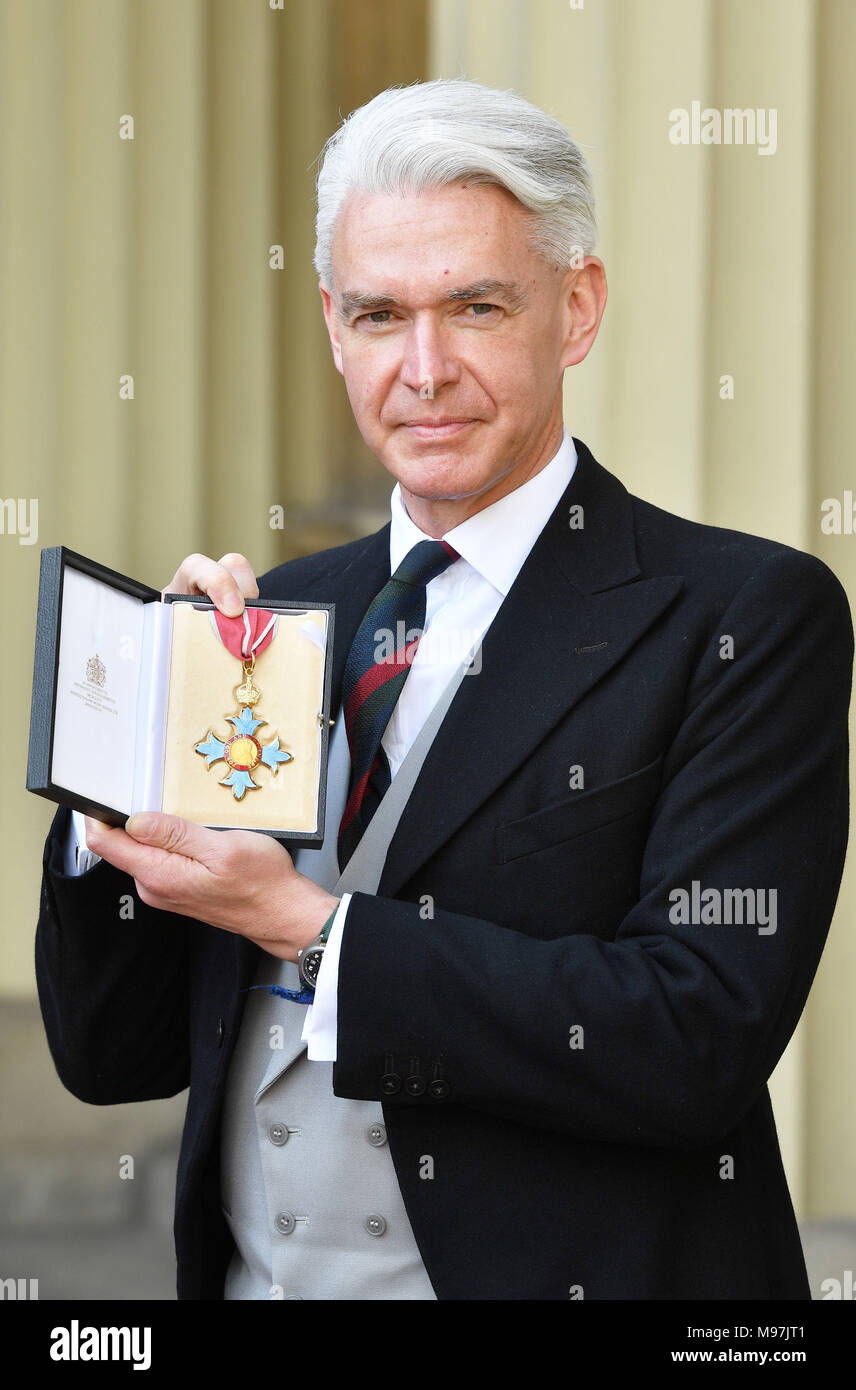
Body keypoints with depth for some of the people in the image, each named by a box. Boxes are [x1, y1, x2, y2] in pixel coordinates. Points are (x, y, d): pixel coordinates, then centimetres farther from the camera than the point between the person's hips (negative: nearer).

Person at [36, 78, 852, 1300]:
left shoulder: (748, 617, -10)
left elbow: (701, 1040, -22)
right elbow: (111, 1055, 4)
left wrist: (311, 929, -20)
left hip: (571, 1271, -4)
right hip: (257, 1278, 5)